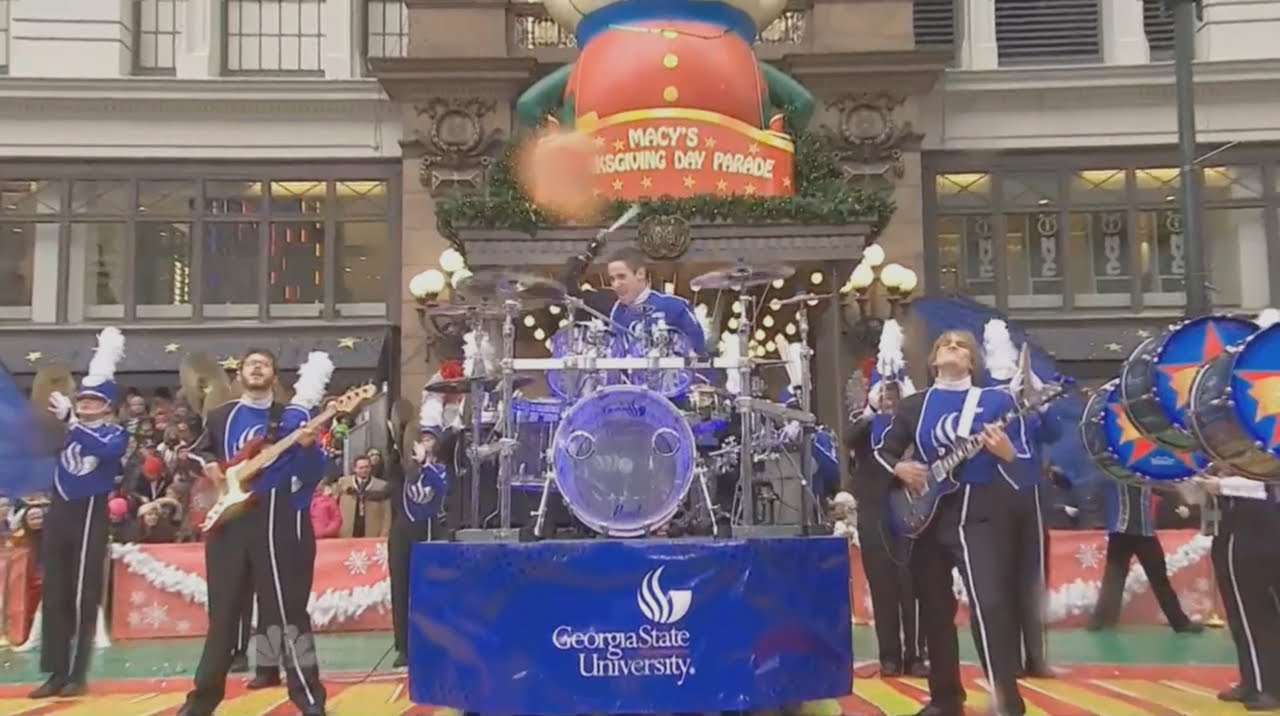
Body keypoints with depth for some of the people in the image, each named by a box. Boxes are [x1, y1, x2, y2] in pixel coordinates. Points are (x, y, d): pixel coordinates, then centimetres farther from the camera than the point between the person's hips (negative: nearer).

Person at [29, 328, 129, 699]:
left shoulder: (116, 433, -3)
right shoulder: (71, 425, 14)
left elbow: (105, 450, -23)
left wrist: (71, 421, -32)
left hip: (90, 516, -5)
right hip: (58, 513, 5)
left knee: (83, 599, -3)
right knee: (53, 597, 6)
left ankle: (78, 675, 2)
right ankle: (56, 673, 11)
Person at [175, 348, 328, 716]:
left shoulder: (292, 417, 3)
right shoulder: (220, 416, 13)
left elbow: (314, 470, -1)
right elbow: (197, 452, 24)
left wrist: (308, 447, -22)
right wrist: (208, 465, 3)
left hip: (275, 520, -3)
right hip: (227, 519, 3)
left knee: (288, 608, -5)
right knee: (223, 611, 12)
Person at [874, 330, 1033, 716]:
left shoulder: (996, 400, 1)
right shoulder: (913, 405, 10)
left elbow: (1026, 458, -2)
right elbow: (883, 449, 13)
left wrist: (1007, 453, -24)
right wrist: (899, 467, -8)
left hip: (983, 516, -4)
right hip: (928, 516, 4)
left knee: (988, 603, -18)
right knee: (935, 609, 10)